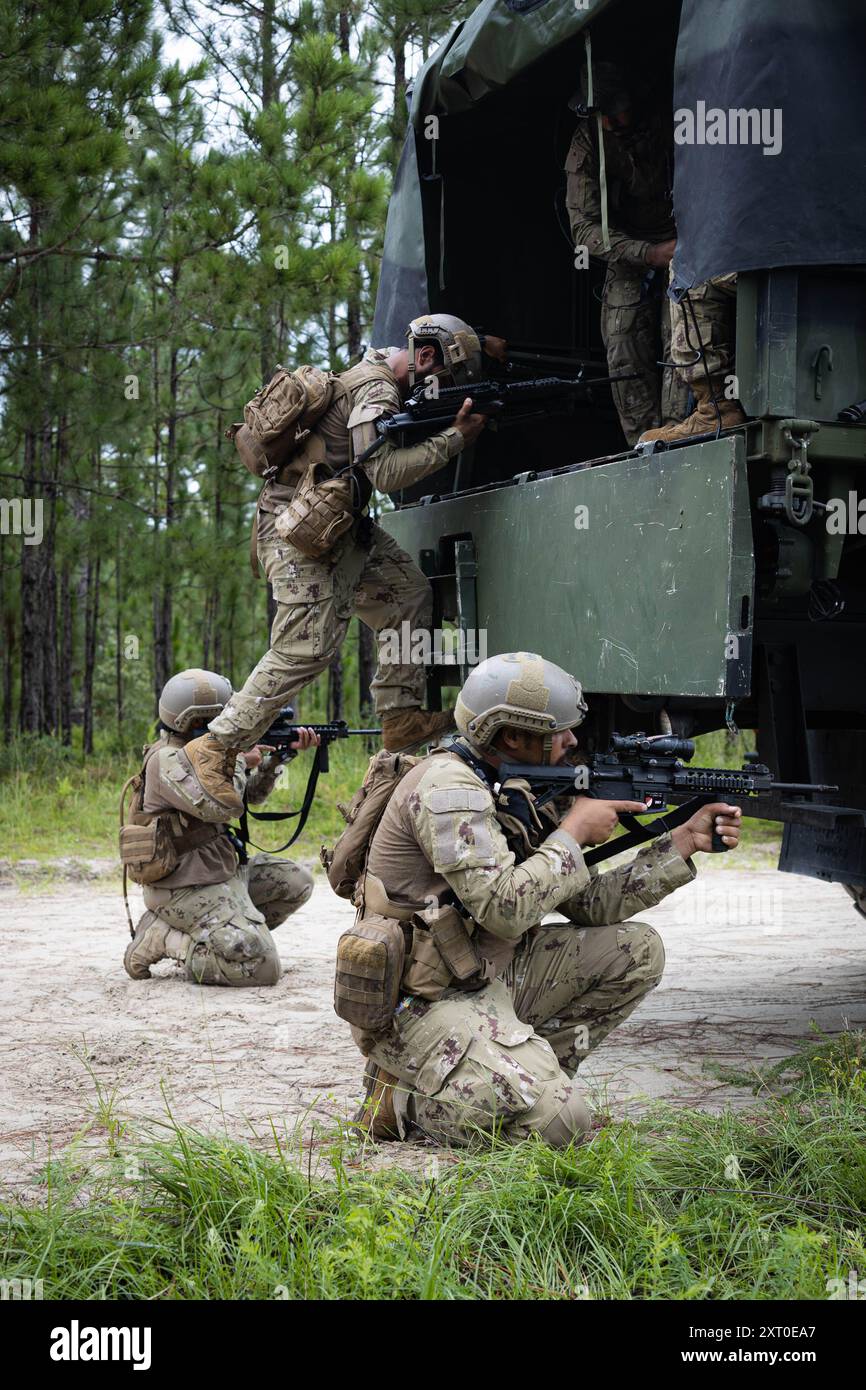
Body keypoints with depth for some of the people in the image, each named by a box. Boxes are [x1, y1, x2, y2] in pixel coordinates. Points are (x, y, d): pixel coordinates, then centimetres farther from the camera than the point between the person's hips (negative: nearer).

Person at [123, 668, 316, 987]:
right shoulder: (167, 760, -19)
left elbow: (251, 794, 19)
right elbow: (216, 806, -32)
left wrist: (277, 755, 3)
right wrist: (239, 760, -15)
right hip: (186, 889, -10)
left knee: (297, 882, 12)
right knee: (262, 967, -20)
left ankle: (214, 935, 10)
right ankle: (165, 940, -6)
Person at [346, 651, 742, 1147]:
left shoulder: (516, 793, 9)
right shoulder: (448, 787, -19)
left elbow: (591, 903, 11)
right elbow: (505, 909, -28)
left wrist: (686, 841, 4)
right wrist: (574, 832, -15)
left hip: (488, 981, 9)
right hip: (425, 1005, -9)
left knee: (637, 951, 6)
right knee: (560, 1123, -23)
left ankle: (526, 1075, 7)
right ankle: (405, 1096, -3)